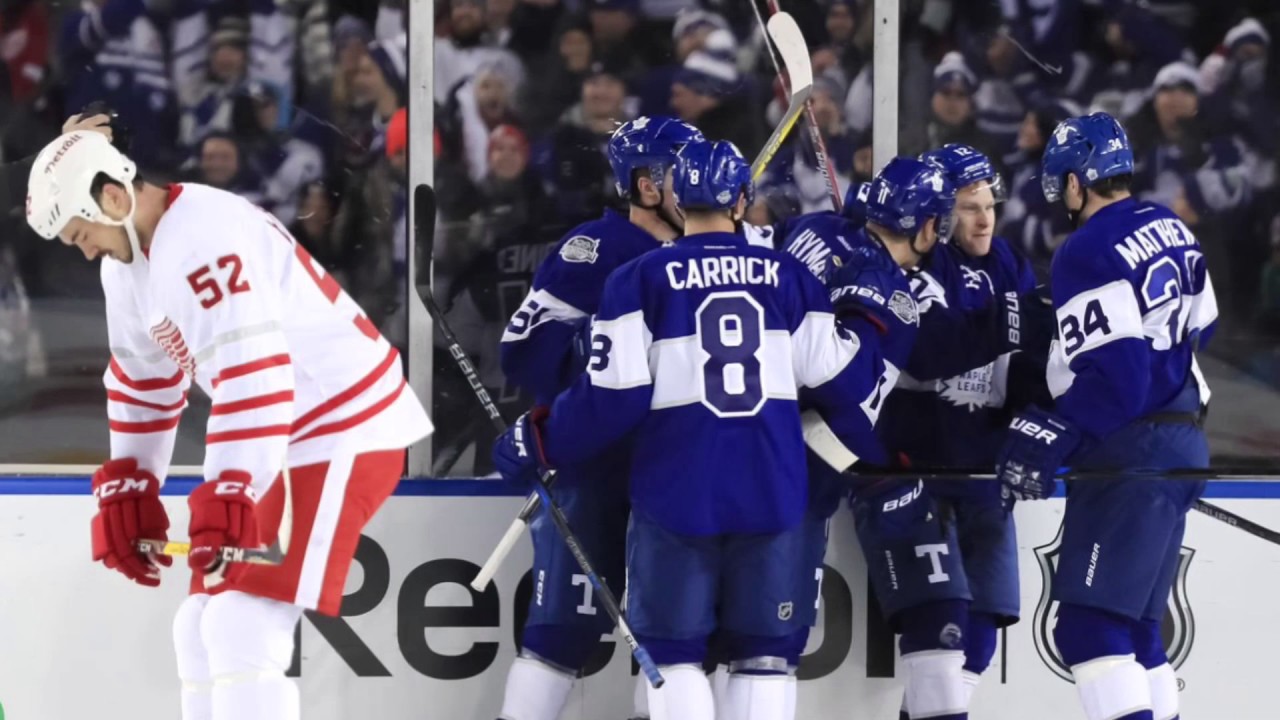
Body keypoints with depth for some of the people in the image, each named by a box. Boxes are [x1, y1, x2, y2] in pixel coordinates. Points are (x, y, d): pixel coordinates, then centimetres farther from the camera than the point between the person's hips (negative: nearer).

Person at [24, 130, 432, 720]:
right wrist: (127, 498, 16)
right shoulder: (130, 259, 10)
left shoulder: (202, 240, -22)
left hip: (347, 430, -11)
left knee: (243, 624, -19)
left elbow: (254, 378, -30)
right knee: (203, 626, 12)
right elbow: (141, 384, 20)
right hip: (283, 444, 11)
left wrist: (226, 502, -33)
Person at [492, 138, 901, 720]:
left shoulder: (640, 280, -4)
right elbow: (839, 377, 6)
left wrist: (540, 441, 5)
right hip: (772, 493, 2)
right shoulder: (788, 277, 5)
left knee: (673, 650, 5)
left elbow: (615, 394, -8)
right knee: (762, 651, 9)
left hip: (678, 492, -2)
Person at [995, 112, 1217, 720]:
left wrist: (1051, 437, -20)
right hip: (1182, 442, 10)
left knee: (1089, 625, -13)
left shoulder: (1088, 253, -16)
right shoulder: (1170, 230, 10)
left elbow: (1113, 377, -22)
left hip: (1131, 454, -10)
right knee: (1132, 625, 15)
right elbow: (1200, 325, 24)